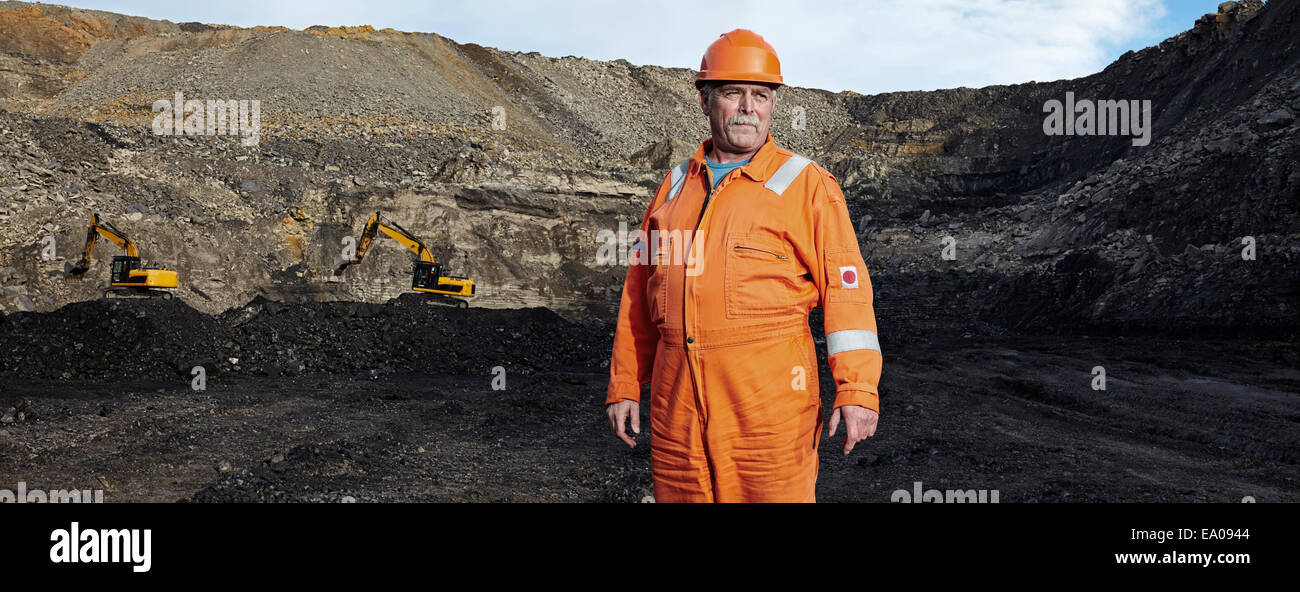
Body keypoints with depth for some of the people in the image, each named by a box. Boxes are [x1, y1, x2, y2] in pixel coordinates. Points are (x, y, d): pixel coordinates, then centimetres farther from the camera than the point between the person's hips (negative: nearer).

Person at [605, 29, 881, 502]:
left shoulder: (807, 185, 1)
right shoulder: (675, 186, 14)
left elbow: (846, 287, -5)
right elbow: (639, 289, 17)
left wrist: (857, 390, -12)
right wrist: (623, 385, 14)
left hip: (770, 399, -4)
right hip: (678, 400, 4)